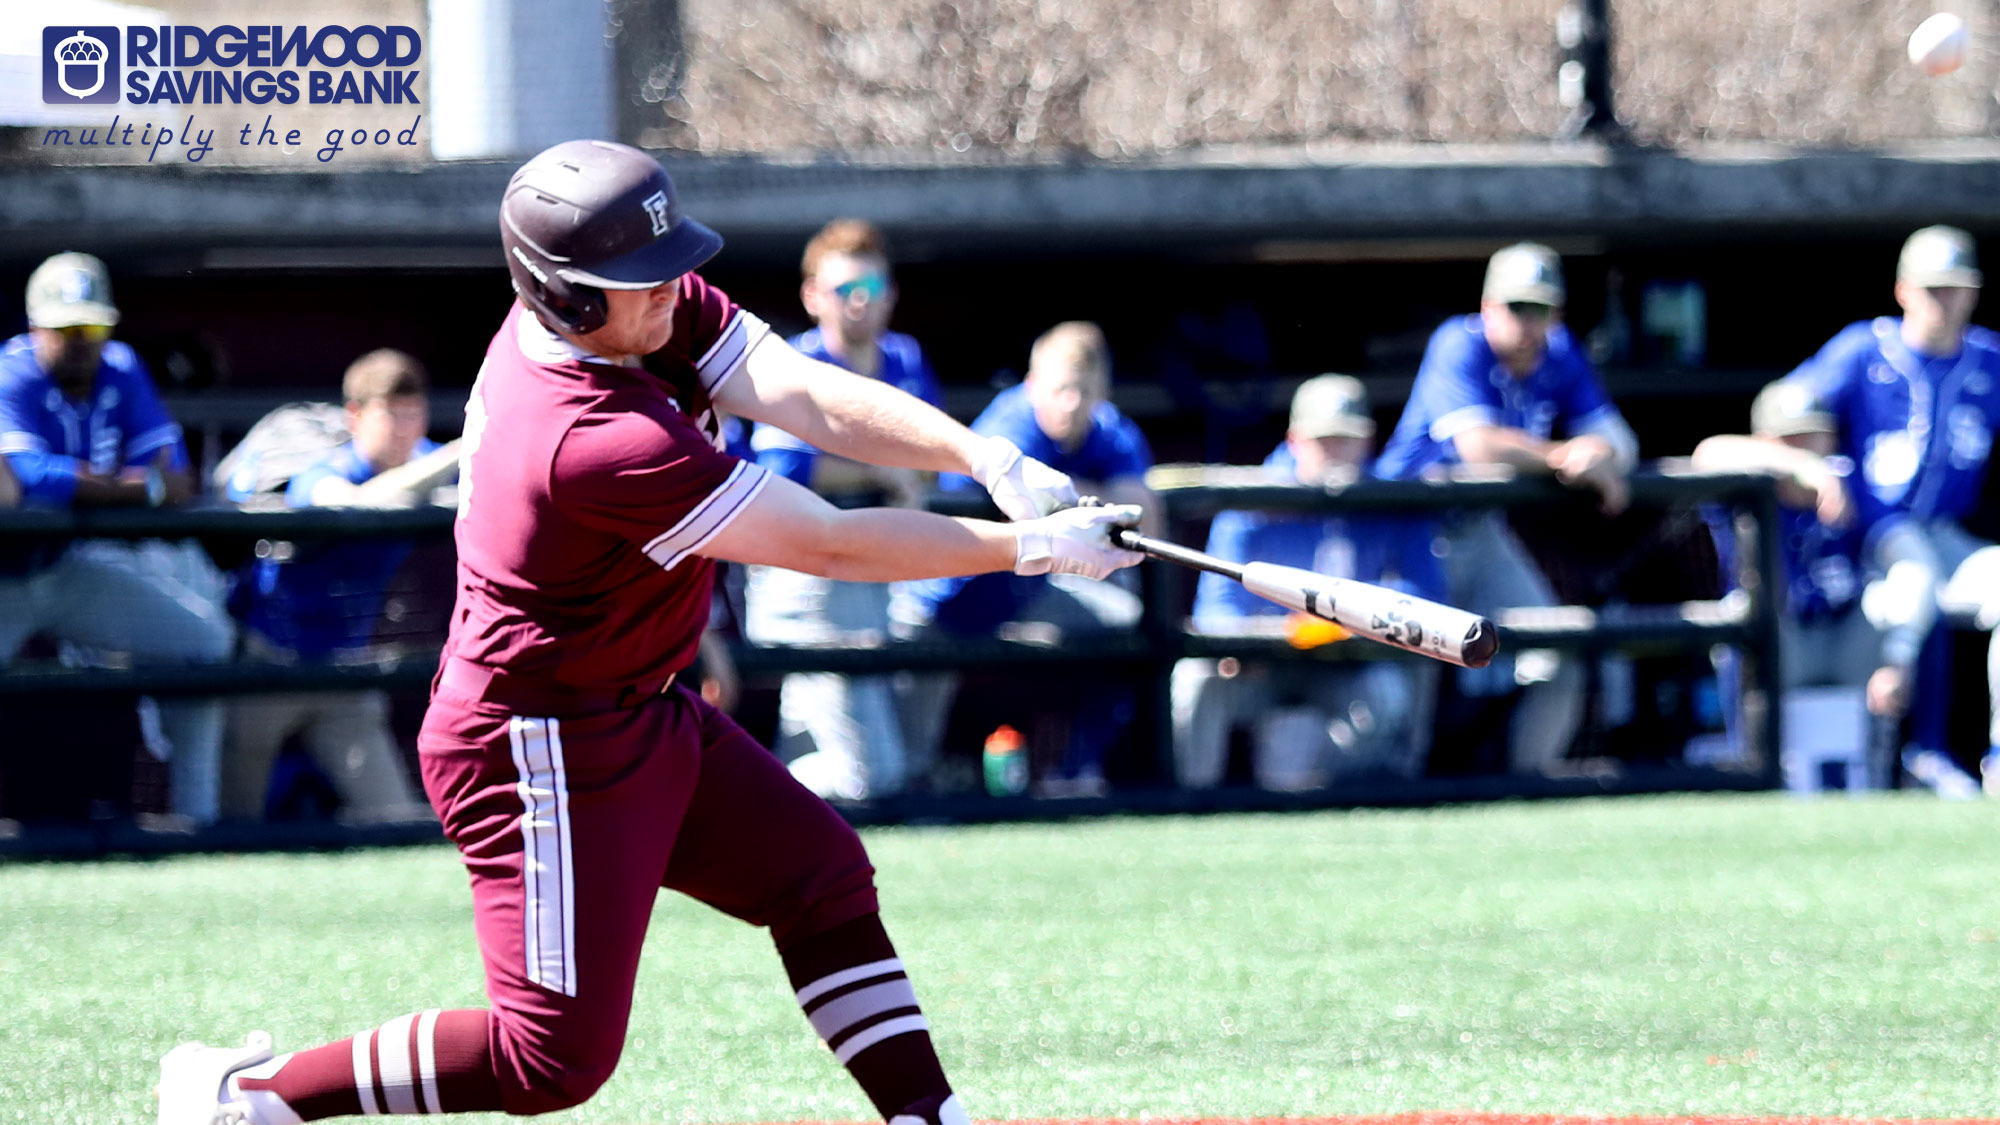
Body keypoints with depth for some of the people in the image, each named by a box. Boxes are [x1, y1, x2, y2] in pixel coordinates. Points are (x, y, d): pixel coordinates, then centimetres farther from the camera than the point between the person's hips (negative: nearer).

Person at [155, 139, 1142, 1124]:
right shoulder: (600, 445, -32)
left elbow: (815, 401, -16)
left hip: (641, 714, 10)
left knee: (822, 877, 11)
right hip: (539, 755, -10)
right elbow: (828, 545, -27)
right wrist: (1027, 548, -21)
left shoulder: (661, 308, -7)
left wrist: (989, 461, -30)